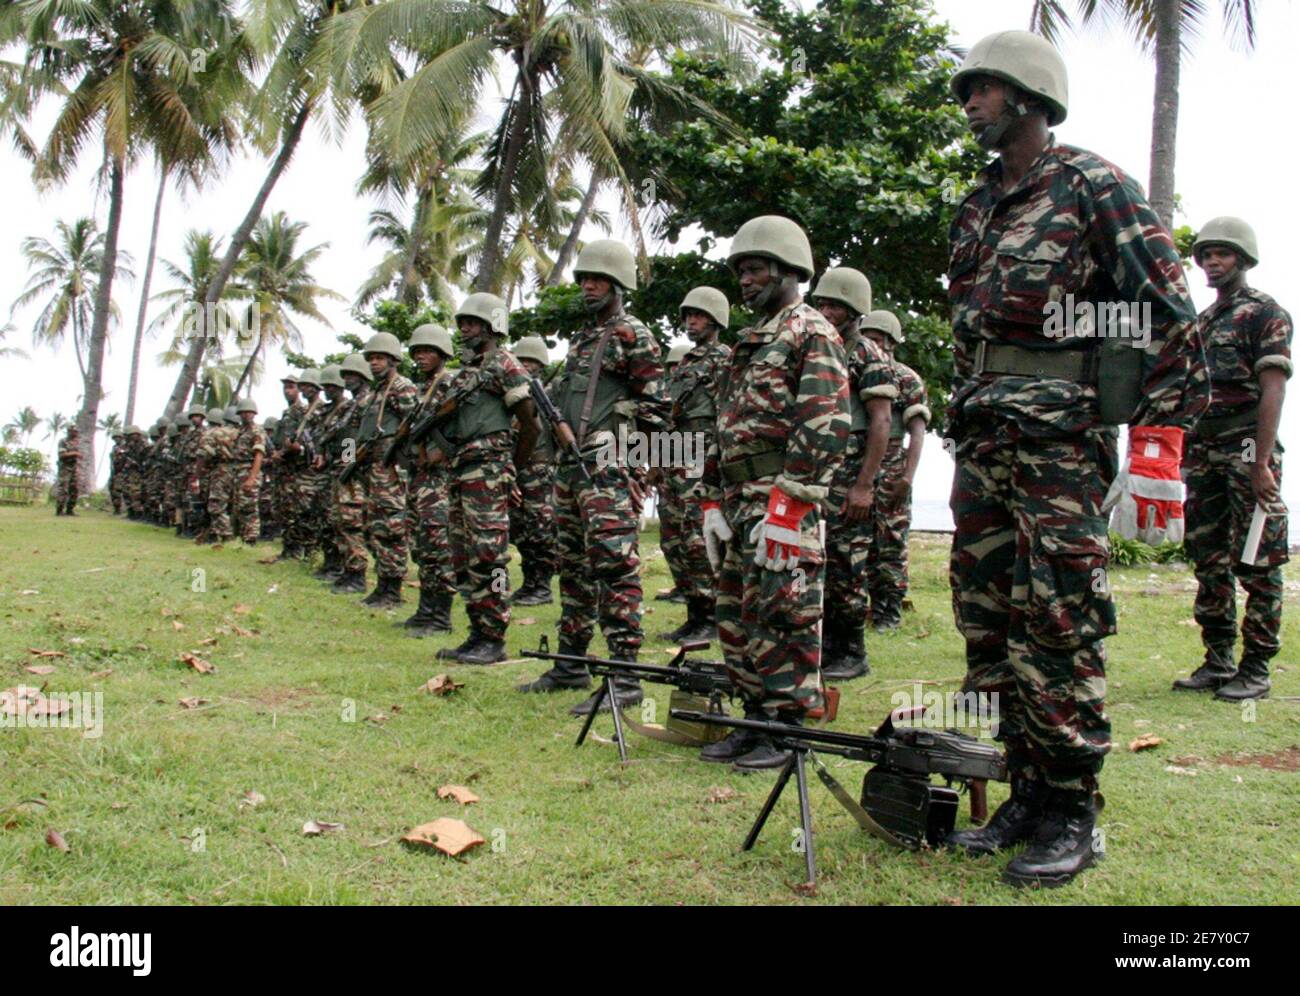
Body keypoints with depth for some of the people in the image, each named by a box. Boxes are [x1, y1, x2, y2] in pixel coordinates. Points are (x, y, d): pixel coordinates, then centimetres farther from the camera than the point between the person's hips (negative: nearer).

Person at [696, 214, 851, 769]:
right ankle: (756, 720, 21)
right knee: (738, 618, 11)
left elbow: (826, 427, -16)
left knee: (783, 617, -5)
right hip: (738, 500, 9)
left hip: (784, 500, -9)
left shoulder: (812, 334, -5)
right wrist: (712, 501, 14)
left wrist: (786, 509, -21)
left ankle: (790, 730, 5)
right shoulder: (748, 343, 23)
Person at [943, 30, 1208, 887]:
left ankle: (1071, 816, 4)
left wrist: (1163, 428, -14)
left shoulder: (1094, 187, -2)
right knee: (989, 622, 8)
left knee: (1057, 624, -7)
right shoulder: (978, 207, 20)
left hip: (1059, 438, -8)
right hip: (981, 441, 8)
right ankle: (1026, 795, 19)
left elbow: (1170, 310, -7)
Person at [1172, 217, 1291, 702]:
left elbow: (1273, 391, -11)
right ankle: (1218, 661, 16)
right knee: (1209, 564, 8)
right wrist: (1183, 453, 13)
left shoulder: (1265, 313, -2)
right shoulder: (1202, 321, 20)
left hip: (1247, 449, -7)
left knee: (1257, 565, -3)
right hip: (1203, 453, 7)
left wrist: (1261, 463, -18)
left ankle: (1256, 668, 2)